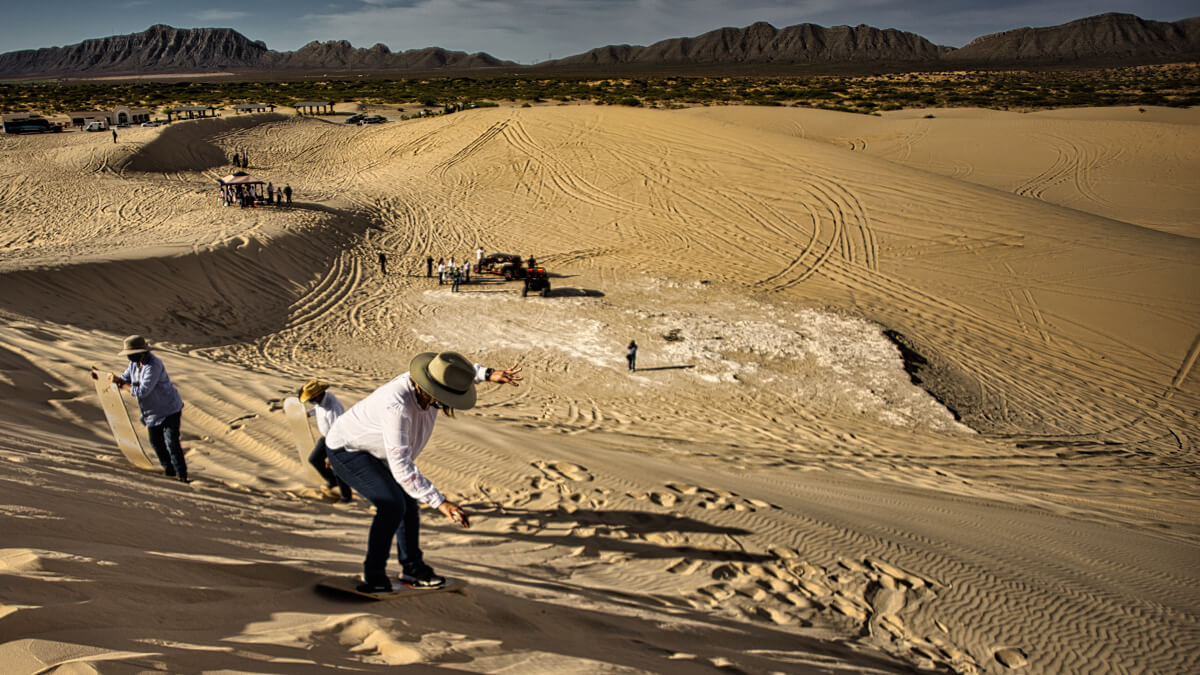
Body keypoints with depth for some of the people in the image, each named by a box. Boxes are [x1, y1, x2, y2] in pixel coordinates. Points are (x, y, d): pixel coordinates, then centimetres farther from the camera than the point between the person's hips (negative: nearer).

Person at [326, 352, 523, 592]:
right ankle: (372, 579, -12)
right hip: (346, 450, -9)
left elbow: (461, 372, 10)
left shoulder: (428, 383, -17)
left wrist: (489, 374, -7)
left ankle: (412, 568, 29)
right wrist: (440, 502, -45)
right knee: (392, 504, -24)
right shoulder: (397, 405, -42)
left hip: (373, 451, 9)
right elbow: (401, 467, -43)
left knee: (407, 502, 13)